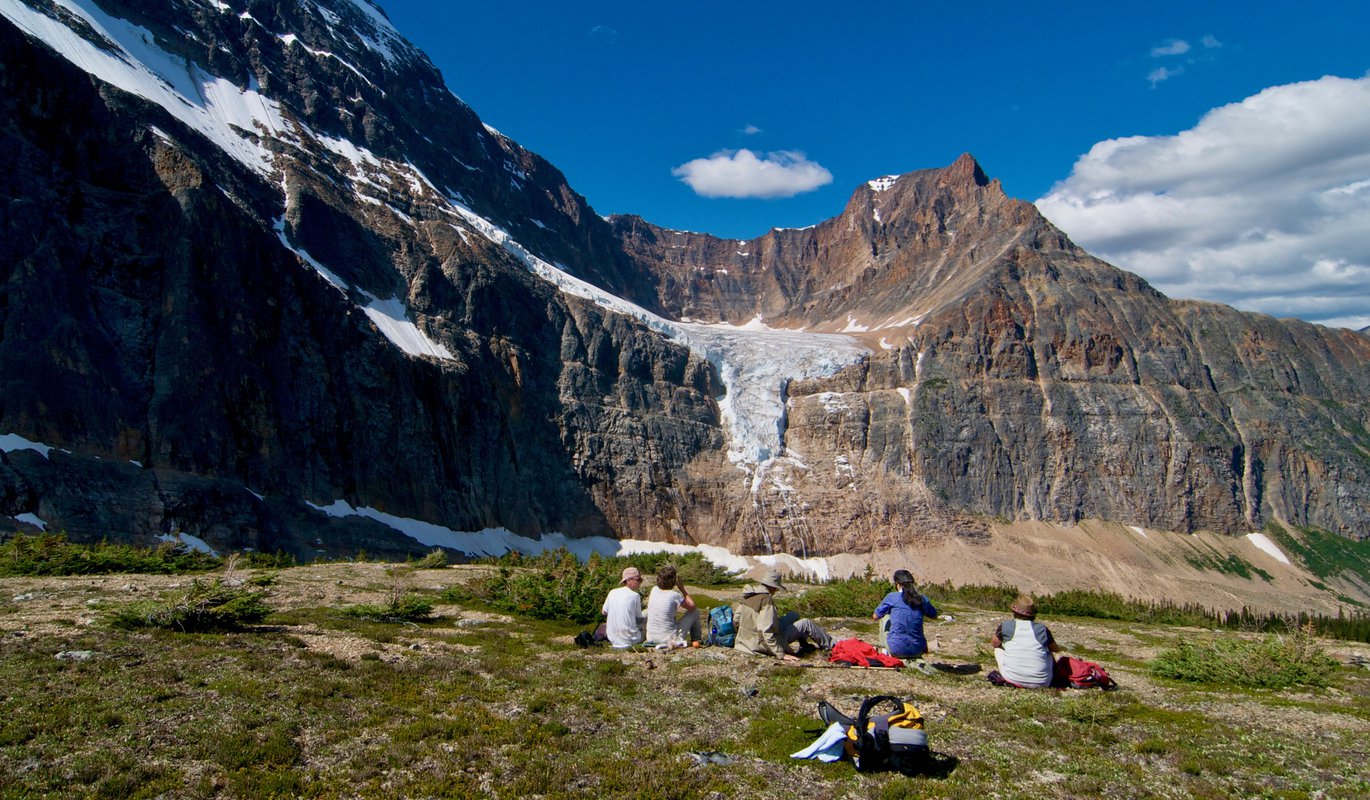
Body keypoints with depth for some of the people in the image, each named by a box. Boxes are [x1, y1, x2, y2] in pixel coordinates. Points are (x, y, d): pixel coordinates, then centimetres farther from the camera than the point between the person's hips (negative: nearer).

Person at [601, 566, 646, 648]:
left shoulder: (612, 593, 1)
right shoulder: (635, 596, -10)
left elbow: (604, 612, 13)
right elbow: (639, 619, 0)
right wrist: (646, 619, 21)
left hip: (612, 638, 5)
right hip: (630, 639, -5)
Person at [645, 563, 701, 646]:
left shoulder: (654, 590, -2)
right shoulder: (674, 595, -17)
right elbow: (692, 606, -1)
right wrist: (682, 589, 5)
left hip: (651, 639, 5)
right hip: (669, 639, -5)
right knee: (695, 612, 10)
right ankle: (696, 641, 28)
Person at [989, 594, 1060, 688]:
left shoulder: (1005, 626, -3)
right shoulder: (1042, 629, 0)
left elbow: (994, 643, 16)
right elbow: (1056, 649, 17)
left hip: (1012, 679, -2)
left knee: (998, 648, 24)